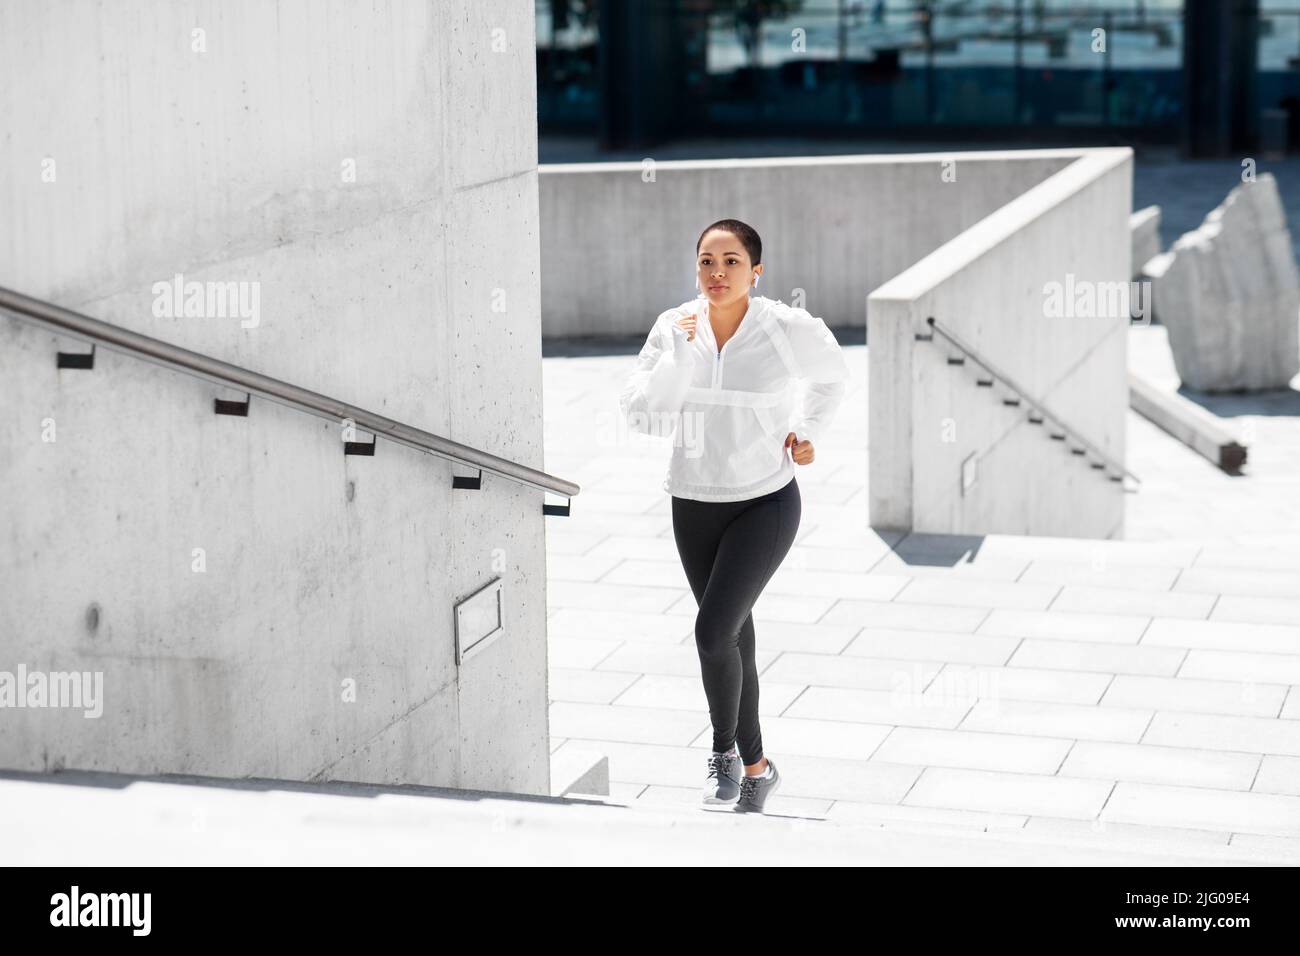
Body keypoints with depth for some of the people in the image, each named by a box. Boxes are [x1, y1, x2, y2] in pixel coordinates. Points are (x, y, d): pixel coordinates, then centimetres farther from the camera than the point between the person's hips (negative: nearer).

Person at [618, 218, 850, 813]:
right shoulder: (674, 328, -5)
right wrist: (681, 351, -20)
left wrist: (808, 431, -2)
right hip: (694, 503, 4)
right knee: (734, 638, 14)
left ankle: (725, 749, 8)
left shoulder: (791, 329, -11)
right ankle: (755, 765, 31)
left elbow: (832, 378, 11)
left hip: (766, 502, -3)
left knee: (713, 631, -17)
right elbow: (639, 414, -13)